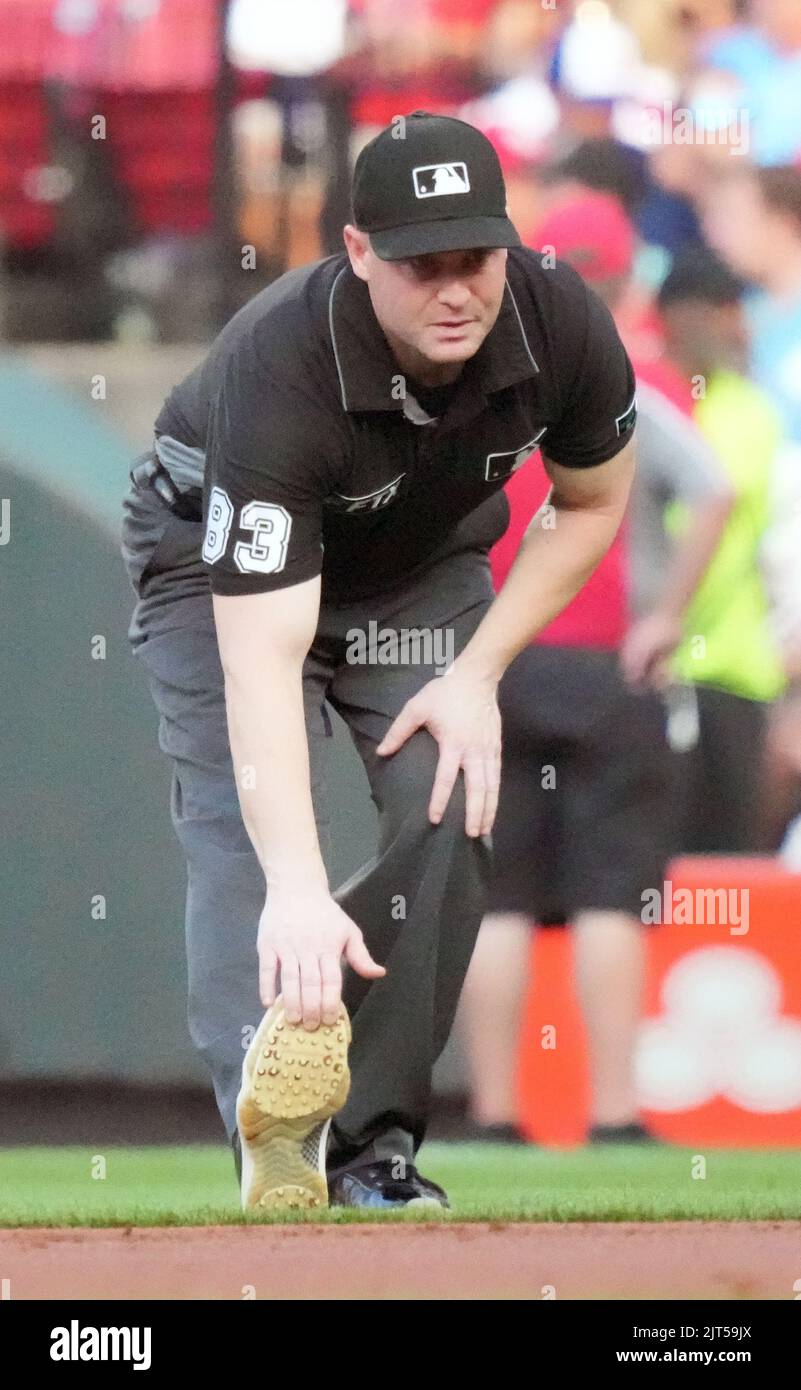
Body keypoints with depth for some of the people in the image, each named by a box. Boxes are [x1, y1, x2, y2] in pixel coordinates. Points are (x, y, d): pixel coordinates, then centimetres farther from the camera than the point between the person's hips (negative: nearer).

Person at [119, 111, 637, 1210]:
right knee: (249, 841, -21)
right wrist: (297, 892, -57)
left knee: (452, 810, -13)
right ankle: (279, 1157, -33)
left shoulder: (561, 324, -28)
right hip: (221, 556, -4)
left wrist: (478, 674, -15)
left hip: (423, 562, 4)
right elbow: (263, 660, -47)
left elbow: (592, 504, -4)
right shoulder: (278, 369, -42)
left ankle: (374, 1149, -7)